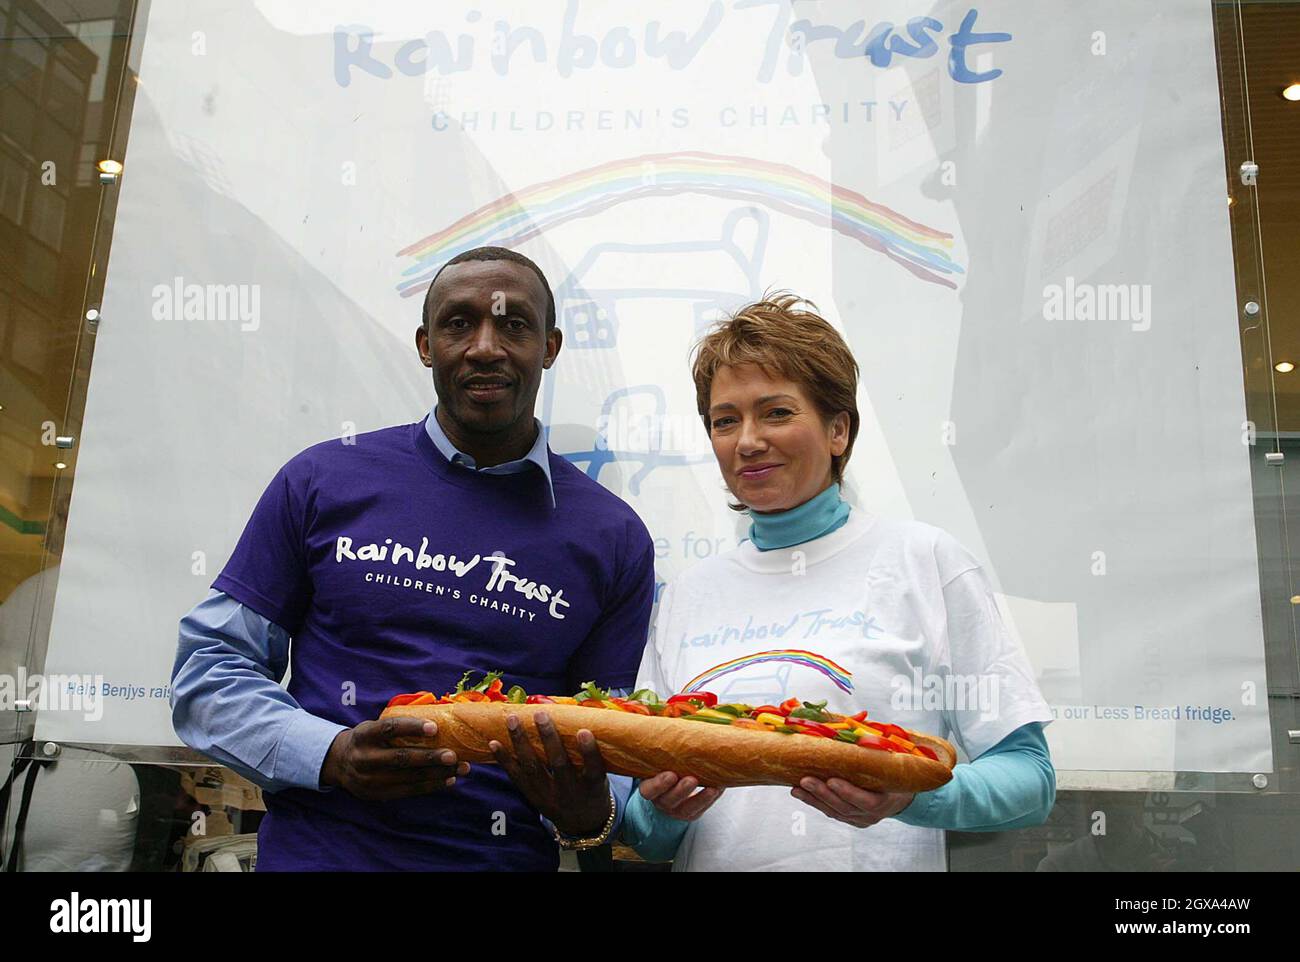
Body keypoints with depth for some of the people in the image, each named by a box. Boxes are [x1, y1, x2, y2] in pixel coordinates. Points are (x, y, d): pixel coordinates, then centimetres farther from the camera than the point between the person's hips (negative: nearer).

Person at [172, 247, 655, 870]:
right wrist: (330, 755, -16)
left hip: (509, 856, 1)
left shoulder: (614, 537, -2)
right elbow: (209, 666, 0)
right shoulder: (324, 480, -3)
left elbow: (612, 739, 2)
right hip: (312, 849, 0)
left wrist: (590, 812, -20)